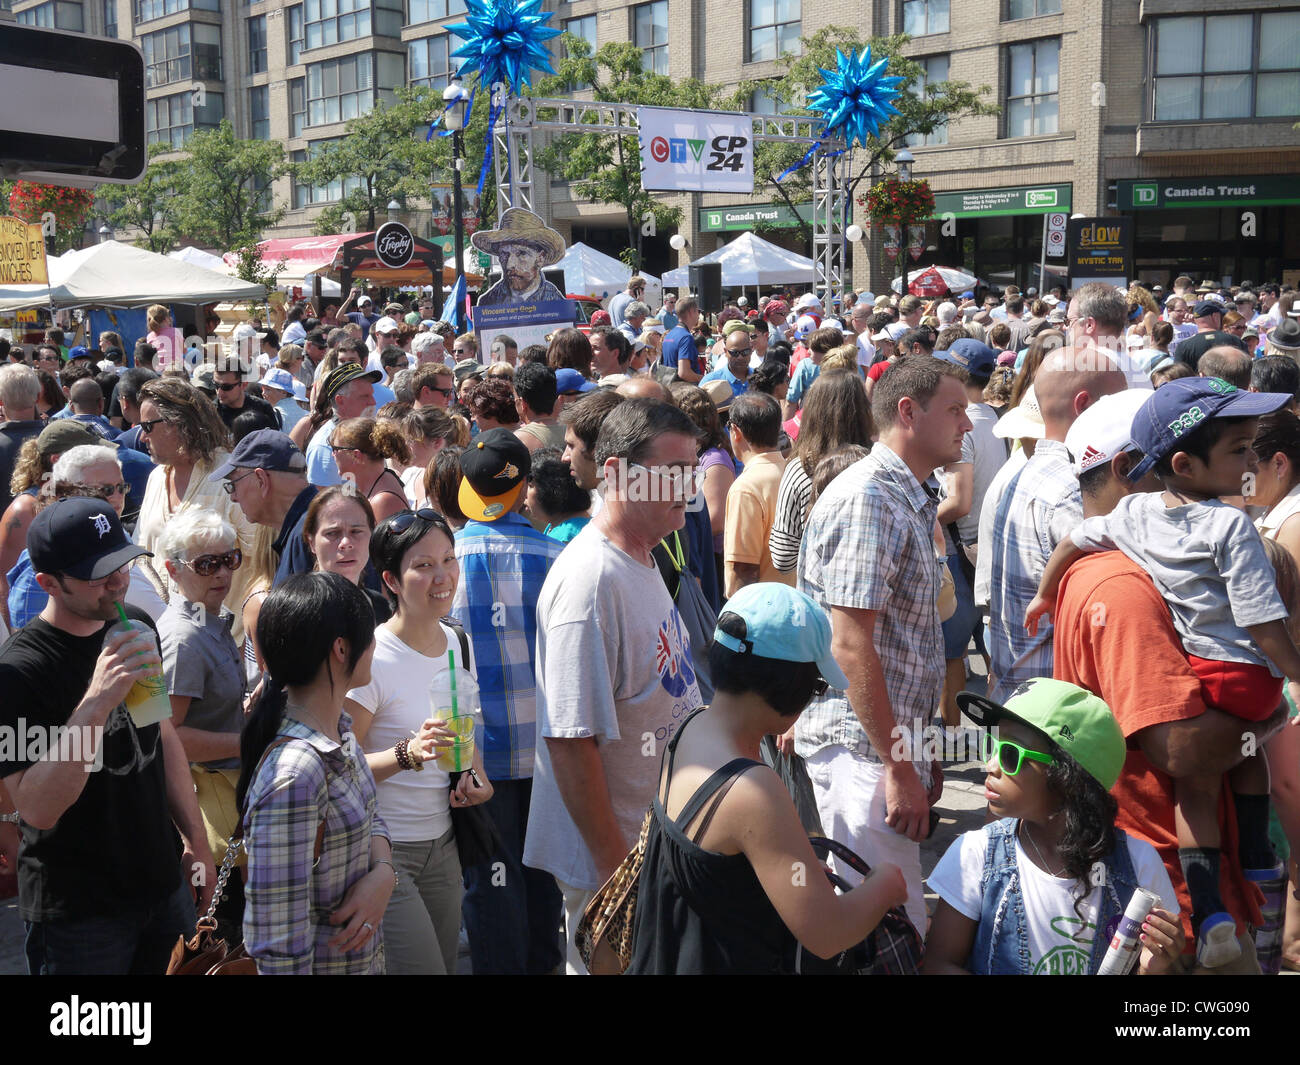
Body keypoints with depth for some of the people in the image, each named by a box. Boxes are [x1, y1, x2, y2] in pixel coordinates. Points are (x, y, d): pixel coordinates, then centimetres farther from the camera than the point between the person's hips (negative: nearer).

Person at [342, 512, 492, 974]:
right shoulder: (371, 658, -18)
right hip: (379, 850, -7)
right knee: (423, 968, -7)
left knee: (445, 959, 14)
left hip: (441, 845, 7)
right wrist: (407, 754, -32)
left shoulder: (457, 643, 4)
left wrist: (475, 776, 1)